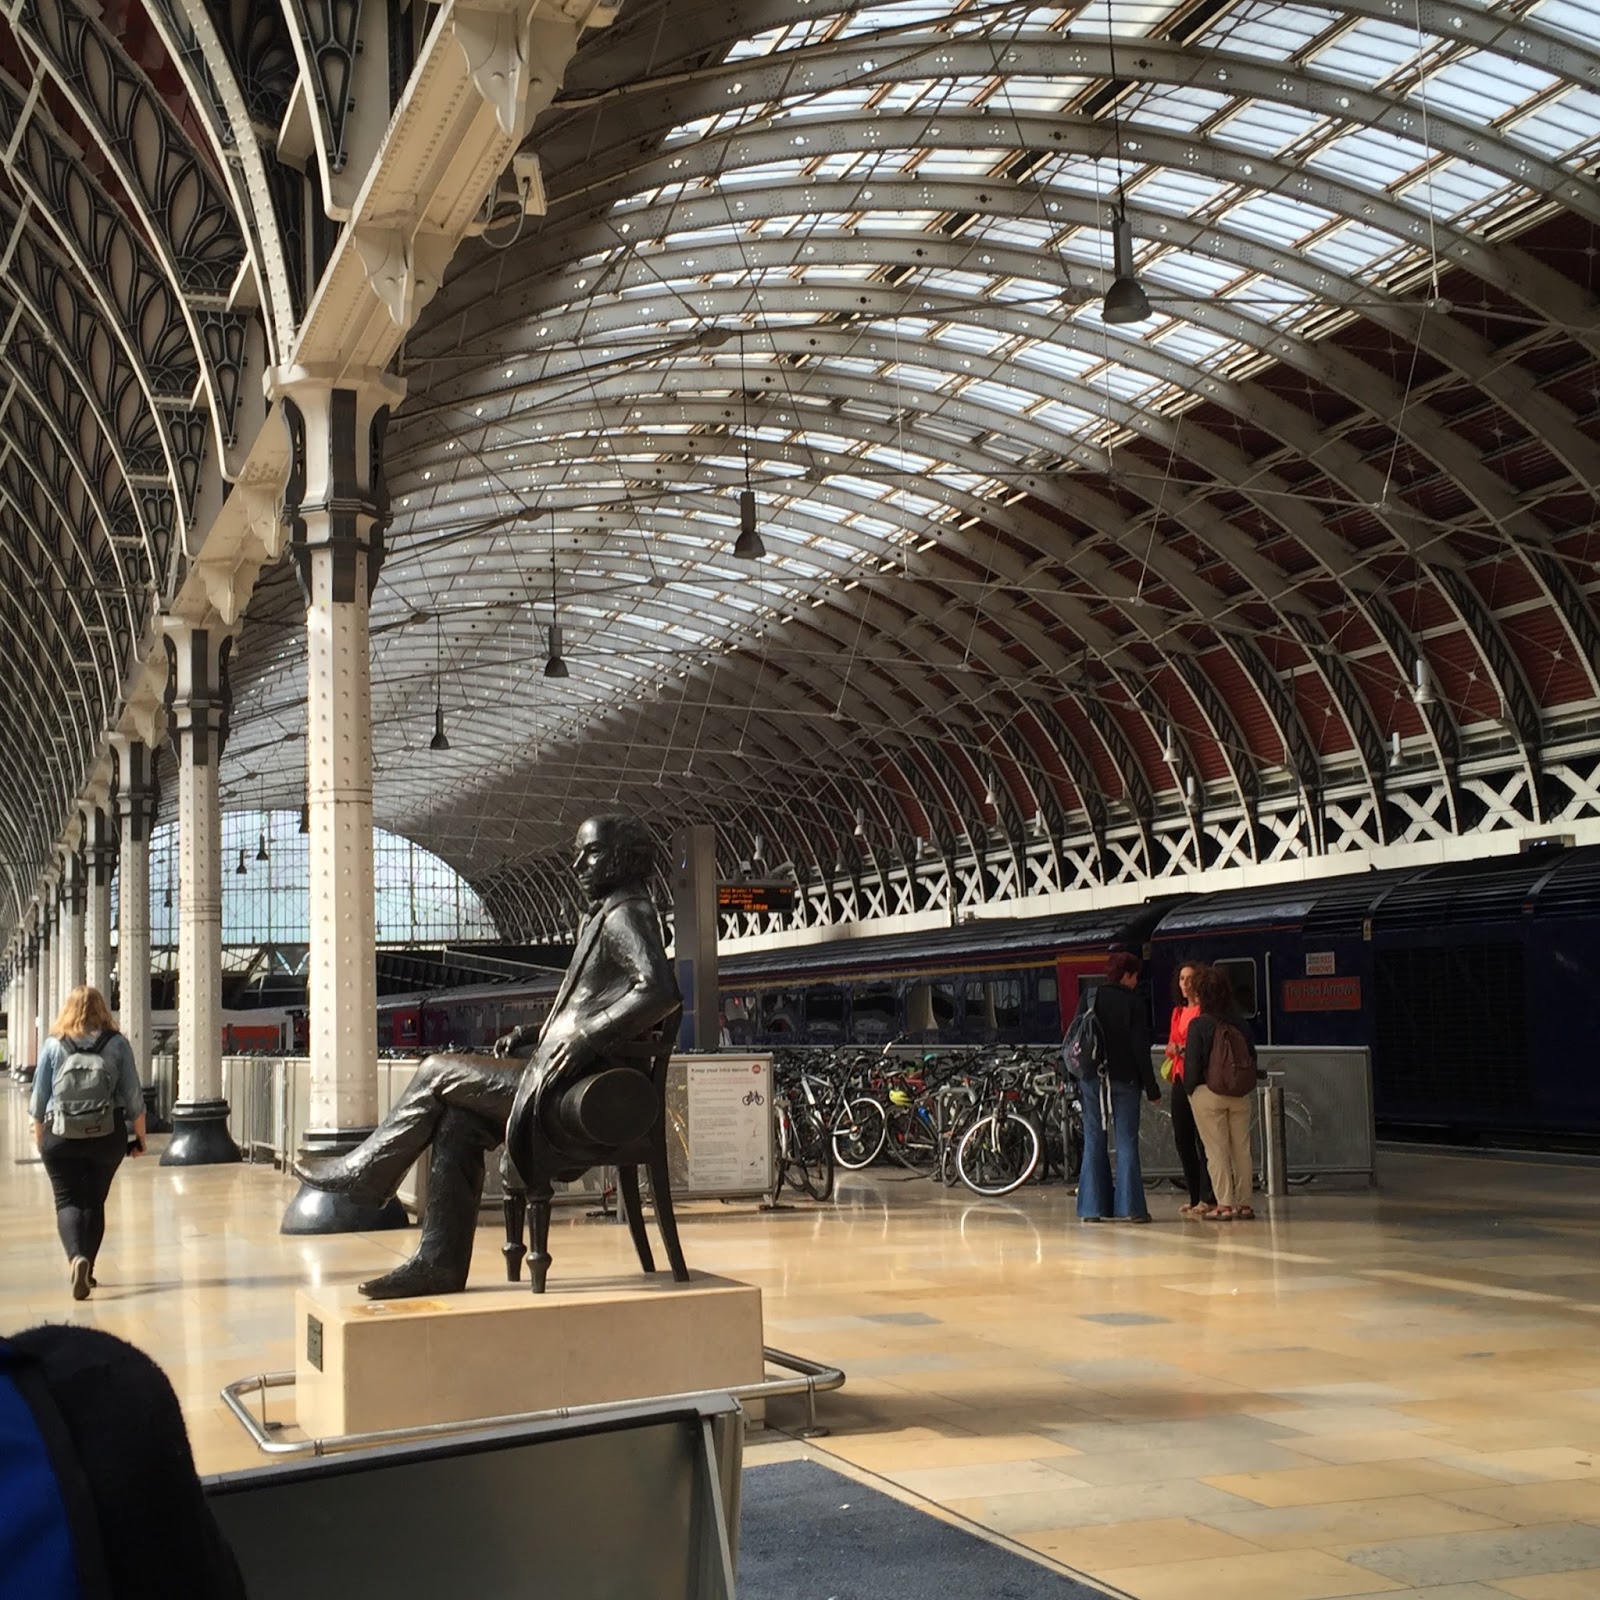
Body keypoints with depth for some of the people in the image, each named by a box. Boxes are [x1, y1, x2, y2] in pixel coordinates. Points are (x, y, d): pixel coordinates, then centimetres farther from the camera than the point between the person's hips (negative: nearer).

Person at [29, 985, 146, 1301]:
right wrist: (139, 1136, 11)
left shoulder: (54, 1045, -1)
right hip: (107, 1136, 1)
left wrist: (39, 1136, 18)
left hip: (60, 1137, -1)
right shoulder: (117, 1044, -2)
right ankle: (86, 1269, 19)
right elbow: (133, 1097, -1)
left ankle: (77, 1258, -21)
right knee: (94, 1202, 15)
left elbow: (39, 1097, 4)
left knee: (68, 1202, 3)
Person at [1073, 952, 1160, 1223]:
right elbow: (1141, 1049, -6)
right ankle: (1131, 1206, -1)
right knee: (1127, 1142, 1)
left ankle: (1092, 1207, 4)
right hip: (1125, 1079, -3)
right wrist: (1152, 1088, 0)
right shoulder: (1135, 1004, -5)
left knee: (1093, 1141, 6)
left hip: (1092, 1079, 3)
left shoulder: (1088, 999, 4)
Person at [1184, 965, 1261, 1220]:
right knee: (1242, 1149, 10)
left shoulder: (1198, 1024, -12)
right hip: (1240, 1094, 4)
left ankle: (1224, 1204, 0)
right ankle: (1244, 1203, 12)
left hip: (1207, 1094, -4)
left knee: (1216, 1151, 2)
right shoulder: (1240, 1023, 0)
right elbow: (1253, 1057, 5)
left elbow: (1192, 1062, -12)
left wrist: (1190, 1089, 1)